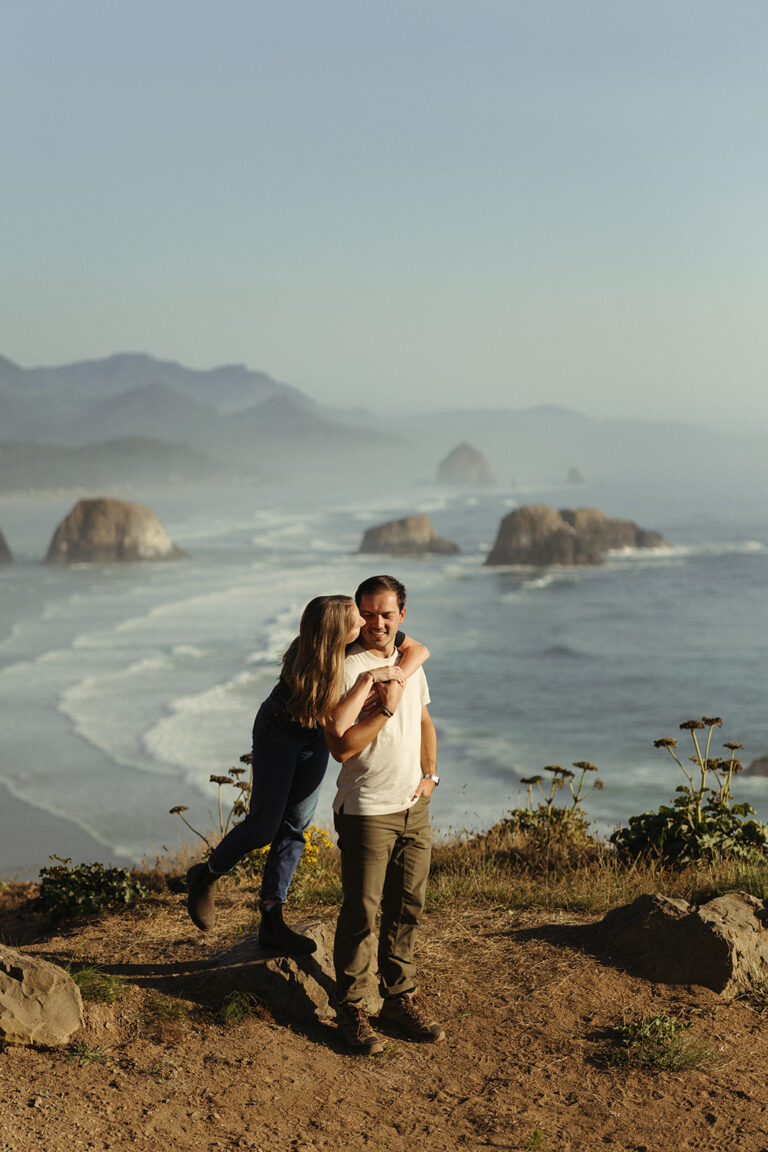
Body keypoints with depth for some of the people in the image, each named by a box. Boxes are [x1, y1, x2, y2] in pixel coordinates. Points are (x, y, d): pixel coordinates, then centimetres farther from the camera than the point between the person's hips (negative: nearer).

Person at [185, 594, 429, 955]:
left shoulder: (370, 633, -24)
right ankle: (206, 875, 24)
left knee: (295, 827, 7)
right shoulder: (305, 665, -40)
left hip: (314, 738, 6)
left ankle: (271, 922, 14)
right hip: (278, 732, -6)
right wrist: (368, 678, -46)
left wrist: (392, 681, -33)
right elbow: (338, 725, -46)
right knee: (264, 826, -4)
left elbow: (419, 650, -17)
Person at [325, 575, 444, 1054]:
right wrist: (386, 709, -23)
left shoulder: (410, 662, 9)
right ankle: (352, 1009, 8)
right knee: (361, 913, -3)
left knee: (408, 907, 12)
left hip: (414, 806, 7)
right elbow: (341, 747, -20)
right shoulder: (348, 669, -14)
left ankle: (401, 998, 23)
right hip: (367, 811, -7)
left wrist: (430, 773, 12)